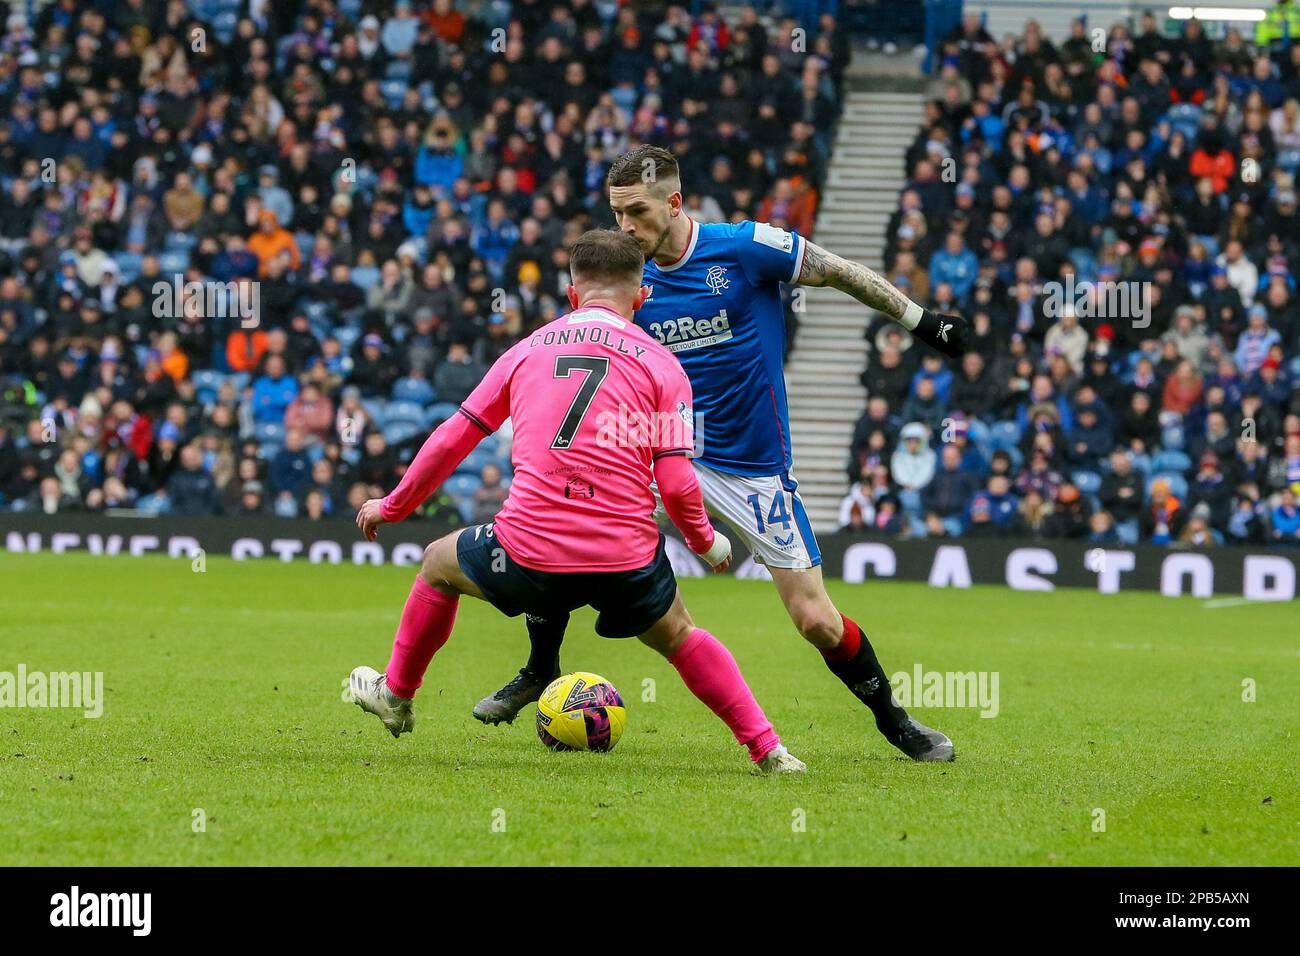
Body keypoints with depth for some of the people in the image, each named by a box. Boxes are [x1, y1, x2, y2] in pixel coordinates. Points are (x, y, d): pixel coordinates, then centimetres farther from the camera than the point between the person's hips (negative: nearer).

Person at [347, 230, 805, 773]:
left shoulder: (528, 351, 11)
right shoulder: (660, 364, 4)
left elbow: (450, 442, 15)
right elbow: (676, 485, -3)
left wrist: (392, 507, 29)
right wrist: (707, 543, 17)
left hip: (528, 555, 0)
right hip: (626, 562, 0)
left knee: (438, 565, 31)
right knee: (679, 637, 29)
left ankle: (396, 696, 45)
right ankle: (767, 749, 20)